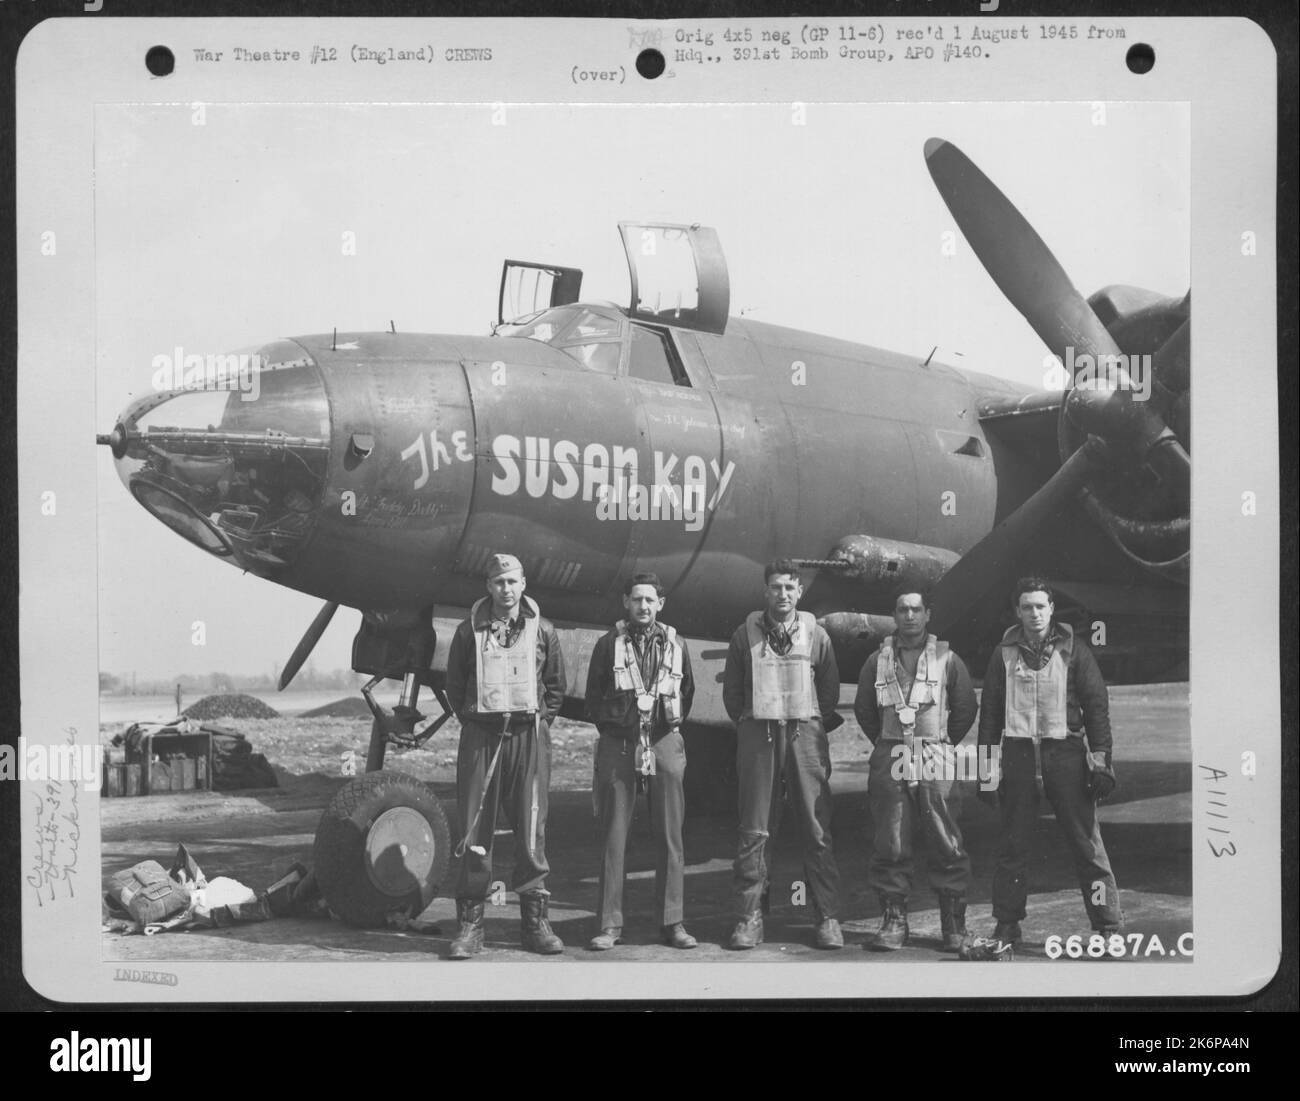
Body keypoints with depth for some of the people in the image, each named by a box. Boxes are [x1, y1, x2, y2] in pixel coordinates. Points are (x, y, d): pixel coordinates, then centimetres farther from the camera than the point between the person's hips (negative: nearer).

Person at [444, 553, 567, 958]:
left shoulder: (542, 632, 6)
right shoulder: (470, 631, 4)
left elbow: (556, 685, 14)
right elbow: (454, 683, 10)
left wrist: (540, 720, 6)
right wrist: (470, 718, 3)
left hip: (529, 735, 1)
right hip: (481, 734, 0)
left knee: (531, 830, 2)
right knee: (474, 830, 0)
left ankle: (535, 921, 10)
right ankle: (470, 924, 5)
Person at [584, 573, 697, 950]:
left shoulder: (675, 645, 9)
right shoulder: (609, 644, 4)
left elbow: (687, 693, 18)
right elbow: (593, 695, 10)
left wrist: (669, 726, 12)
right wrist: (611, 727, 8)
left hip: (665, 745, 2)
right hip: (618, 746, -1)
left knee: (669, 835, 2)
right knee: (614, 837, -2)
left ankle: (671, 922, 8)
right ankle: (609, 924, 1)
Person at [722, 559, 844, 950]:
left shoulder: (815, 634, 6)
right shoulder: (746, 635, 7)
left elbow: (830, 690, 13)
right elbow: (732, 692, 12)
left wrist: (813, 727, 9)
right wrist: (750, 725, 8)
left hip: (806, 734, 0)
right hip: (758, 736, 0)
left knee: (817, 830, -2)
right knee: (754, 832, 0)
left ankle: (828, 918, 1)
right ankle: (750, 917, 4)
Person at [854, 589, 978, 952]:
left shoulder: (947, 660, 3)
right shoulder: (878, 660, 8)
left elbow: (966, 708, 11)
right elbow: (863, 709, 19)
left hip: (935, 763, -2)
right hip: (890, 762, 2)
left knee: (947, 845, -3)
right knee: (890, 846, 1)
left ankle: (954, 925, 4)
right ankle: (894, 920, 9)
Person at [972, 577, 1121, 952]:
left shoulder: (1073, 651, 2)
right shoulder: (1004, 654, 8)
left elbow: (1097, 706, 2)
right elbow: (989, 712, 10)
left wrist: (1101, 762, -5)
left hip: (1065, 752, -2)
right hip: (1018, 753, 2)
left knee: (1086, 843, -3)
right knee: (1012, 846, 5)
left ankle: (1109, 927, 3)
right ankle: (1006, 926, 15)